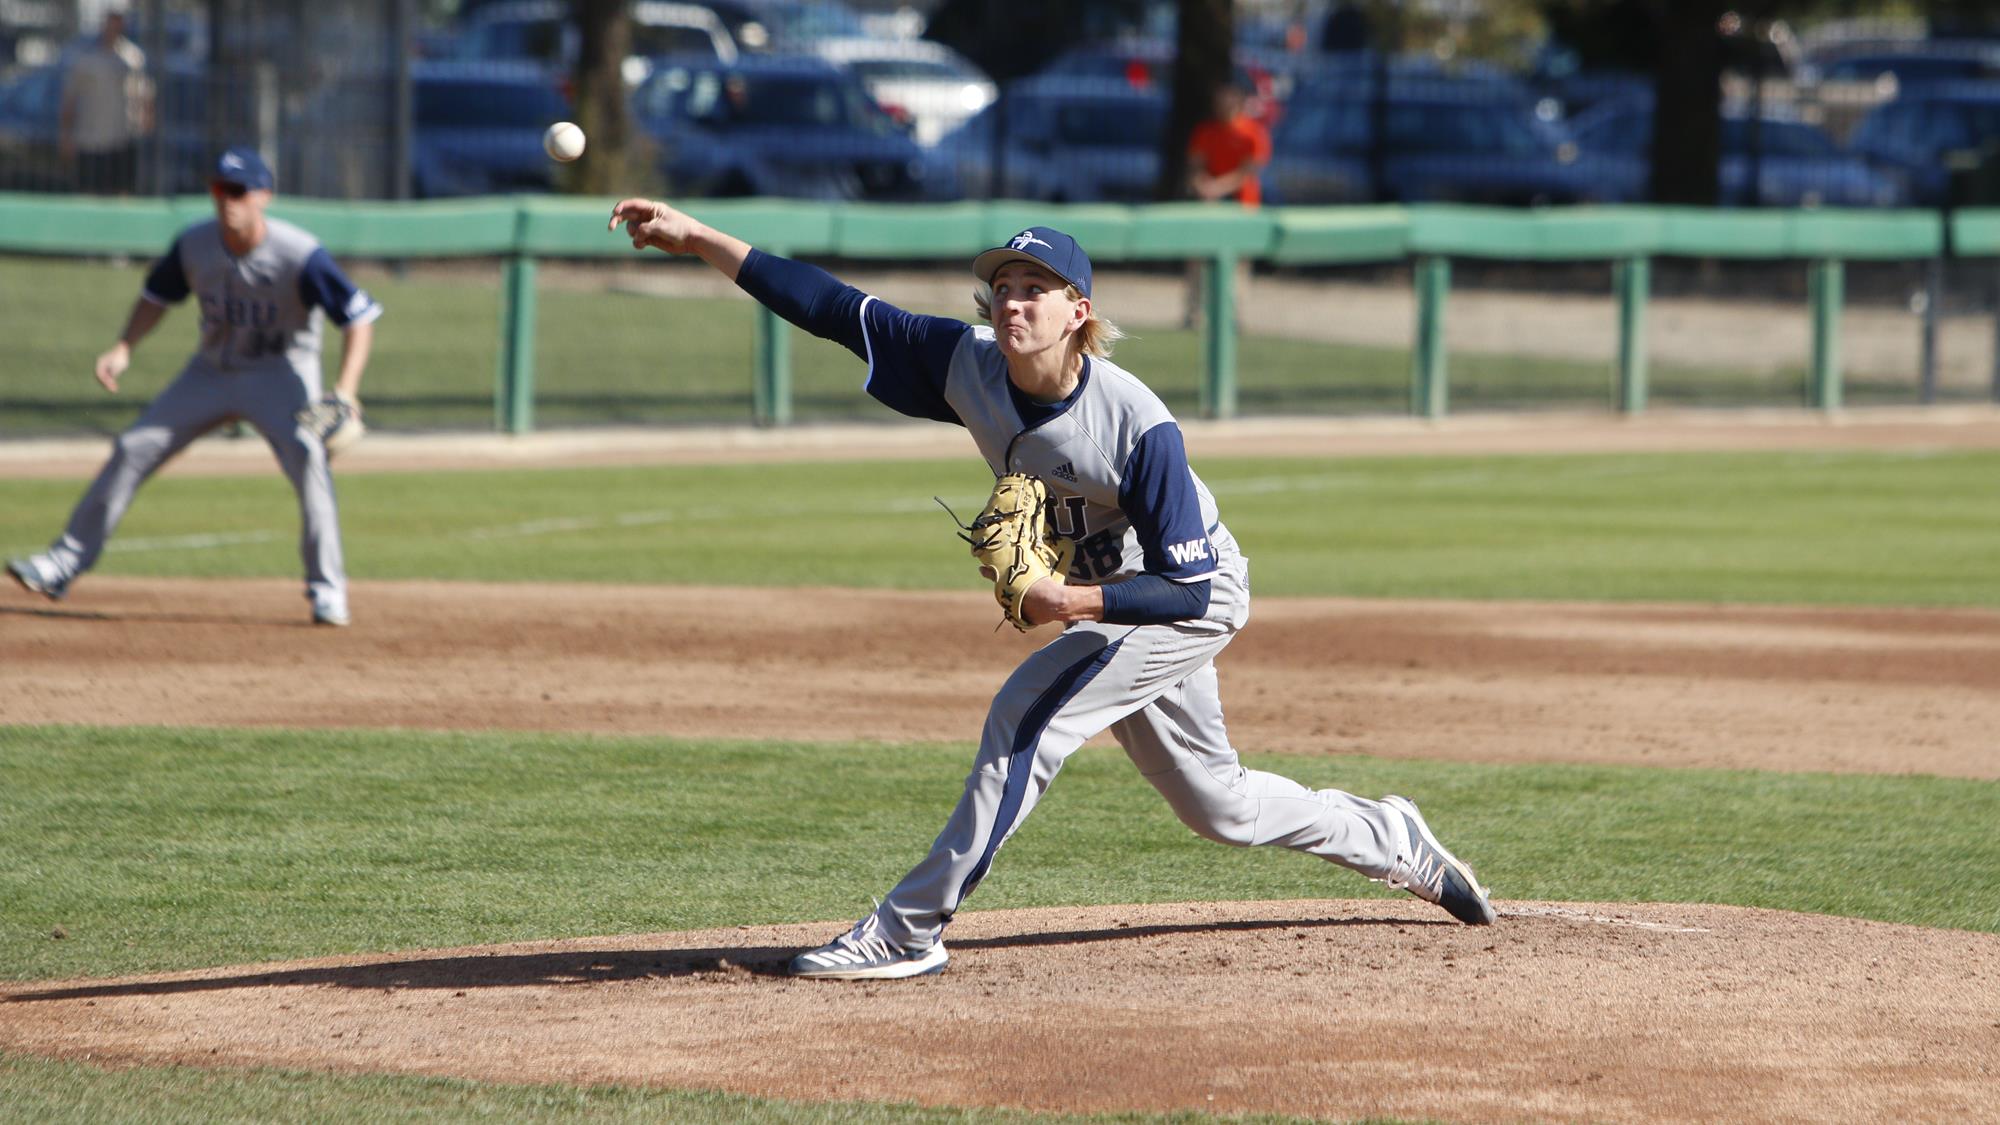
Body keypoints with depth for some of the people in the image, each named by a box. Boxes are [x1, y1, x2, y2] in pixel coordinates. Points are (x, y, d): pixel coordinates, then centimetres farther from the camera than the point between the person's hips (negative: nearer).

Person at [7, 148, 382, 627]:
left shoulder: (300, 255, -26)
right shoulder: (194, 245, -12)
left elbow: (359, 317, -24)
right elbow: (157, 296, 7)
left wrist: (346, 388, -37)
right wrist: (124, 348, -9)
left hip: (280, 375, -4)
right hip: (213, 369, 4)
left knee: (307, 456, -29)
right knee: (133, 448, 0)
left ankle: (326, 588, -19)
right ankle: (66, 562, 10)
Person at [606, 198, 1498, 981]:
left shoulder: (1137, 425, -33)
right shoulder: (966, 365, -17)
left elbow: (1189, 588, -29)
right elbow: (839, 310, -17)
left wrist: (1073, 602, -42)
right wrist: (697, 241, -23)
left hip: (1195, 601, -7)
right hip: (1105, 599, 7)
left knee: (1025, 719, -22)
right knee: (1213, 803, 19)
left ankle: (910, 930, -17)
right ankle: (1399, 846, 40)